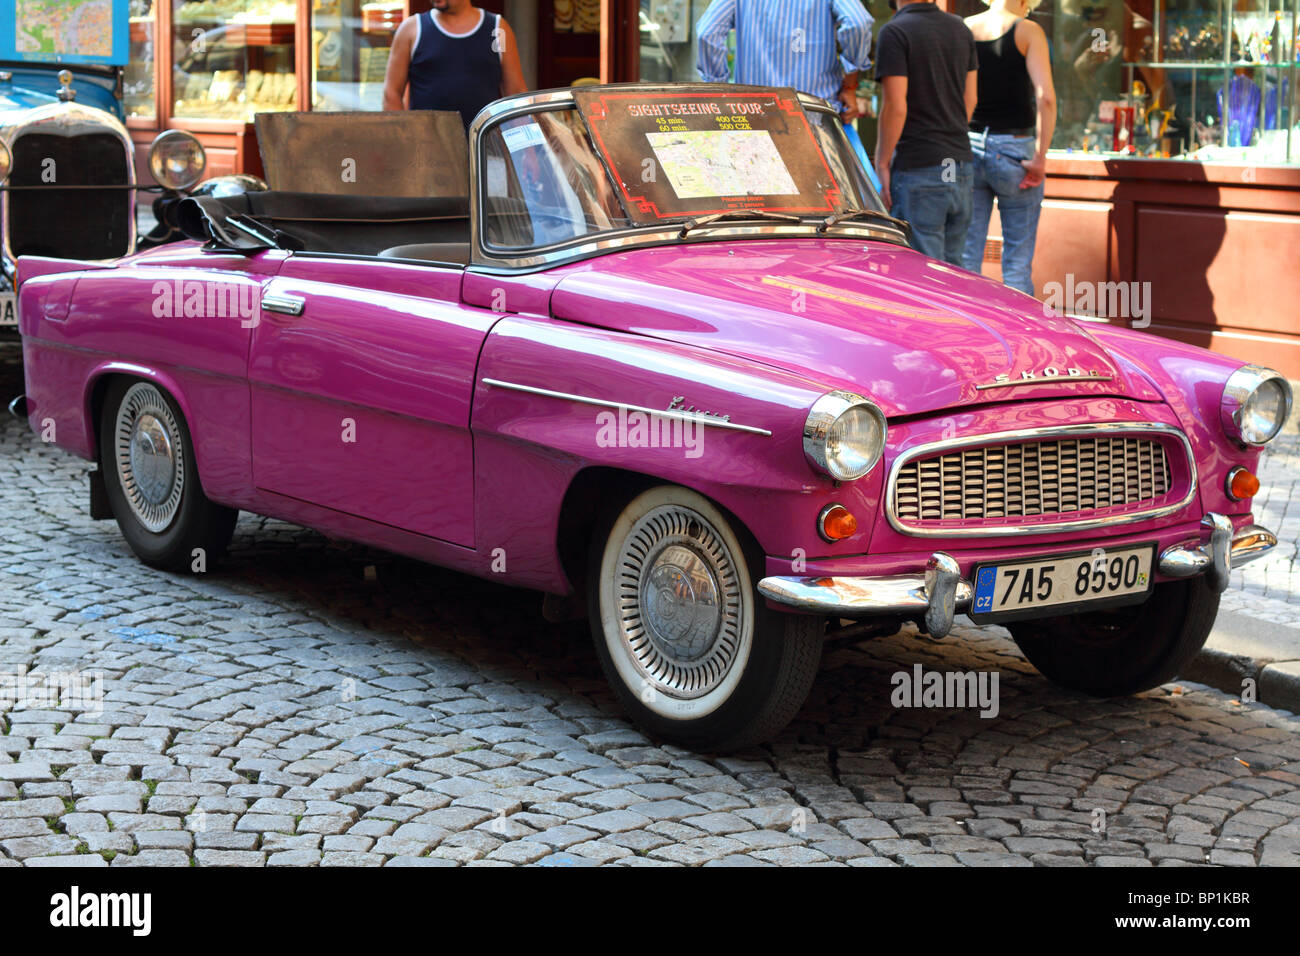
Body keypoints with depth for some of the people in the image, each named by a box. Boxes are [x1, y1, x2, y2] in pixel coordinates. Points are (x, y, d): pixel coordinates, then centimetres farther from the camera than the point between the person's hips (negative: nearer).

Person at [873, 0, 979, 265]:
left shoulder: (895, 32, -11)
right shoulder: (961, 29, 11)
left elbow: (895, 106, -16)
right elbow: (969, 100, 14)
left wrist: (882, 163, -10)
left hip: (917, 167, -7)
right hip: (960, 162, 7)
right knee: (953, 267, 13)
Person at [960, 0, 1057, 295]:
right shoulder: (1028, 31, -5)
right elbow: (1045, 96, -16)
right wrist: (1040, 157, -13)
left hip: (968, 148, 3)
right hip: (1013, 149, -3)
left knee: (966, 259, 7)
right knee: (1018, 263, 3)